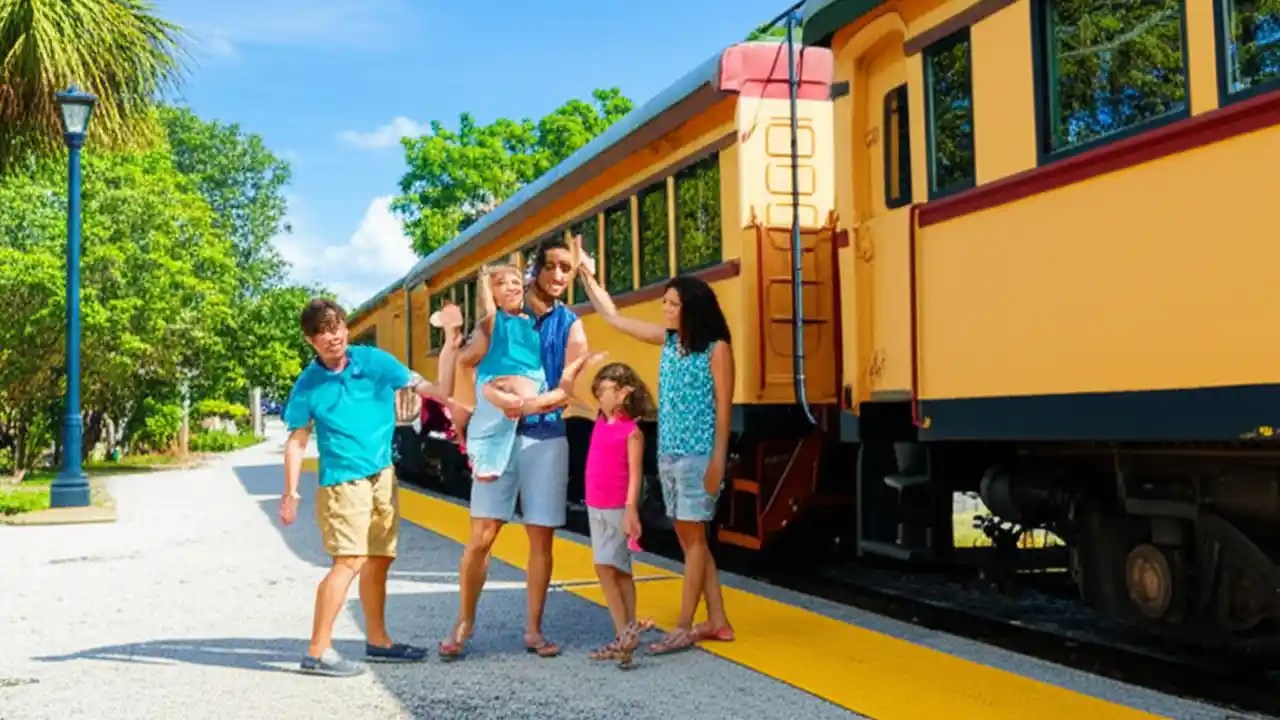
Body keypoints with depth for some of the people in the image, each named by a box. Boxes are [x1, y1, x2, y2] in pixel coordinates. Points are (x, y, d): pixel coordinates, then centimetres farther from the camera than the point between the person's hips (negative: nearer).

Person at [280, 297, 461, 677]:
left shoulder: (373, 360, 0)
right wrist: (290, 493, -6)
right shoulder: (309, 384, -5)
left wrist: (449, 350, -18)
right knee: (350, 561, -14)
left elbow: (434, 390, -2)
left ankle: (378, 641, 27)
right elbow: (297, 441, -1)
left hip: (383, 476, 5)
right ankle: (318, 652, -9)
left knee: (379, 559, 13)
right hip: (343, 481, -4)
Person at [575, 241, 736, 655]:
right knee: (688, 537, 9)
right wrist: (587, 275, 13)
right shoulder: (668, 340, 10)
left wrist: (718, 460, -15)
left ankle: (684, 628, 2)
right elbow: (613, 318, 16)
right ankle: (717, 622, 17)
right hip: (668, 453, 7)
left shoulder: (716, 348, -8)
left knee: (693, 536, -3)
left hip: (698, 454, -7)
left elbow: (723, 407, -10)